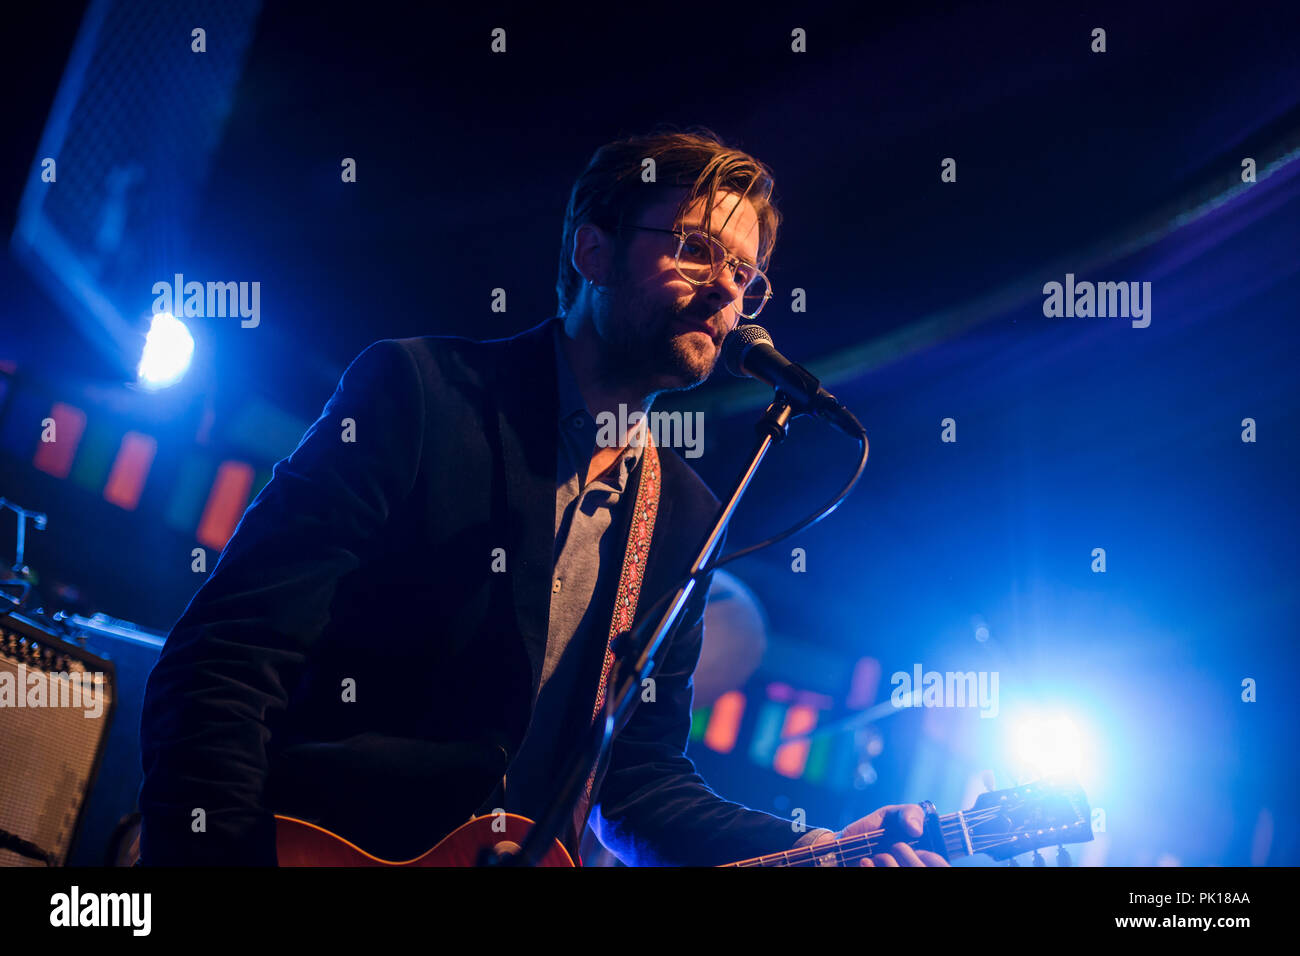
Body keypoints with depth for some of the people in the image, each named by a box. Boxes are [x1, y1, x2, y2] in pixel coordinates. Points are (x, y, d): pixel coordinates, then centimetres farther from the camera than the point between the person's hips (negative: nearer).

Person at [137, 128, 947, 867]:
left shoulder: (685, 515, 11)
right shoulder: (419, 388, -5)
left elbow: (637, 774, 13)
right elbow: (219, 667, -10)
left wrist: (804, 848, -2)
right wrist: (220, 855, -20)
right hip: (308, 843, -4)